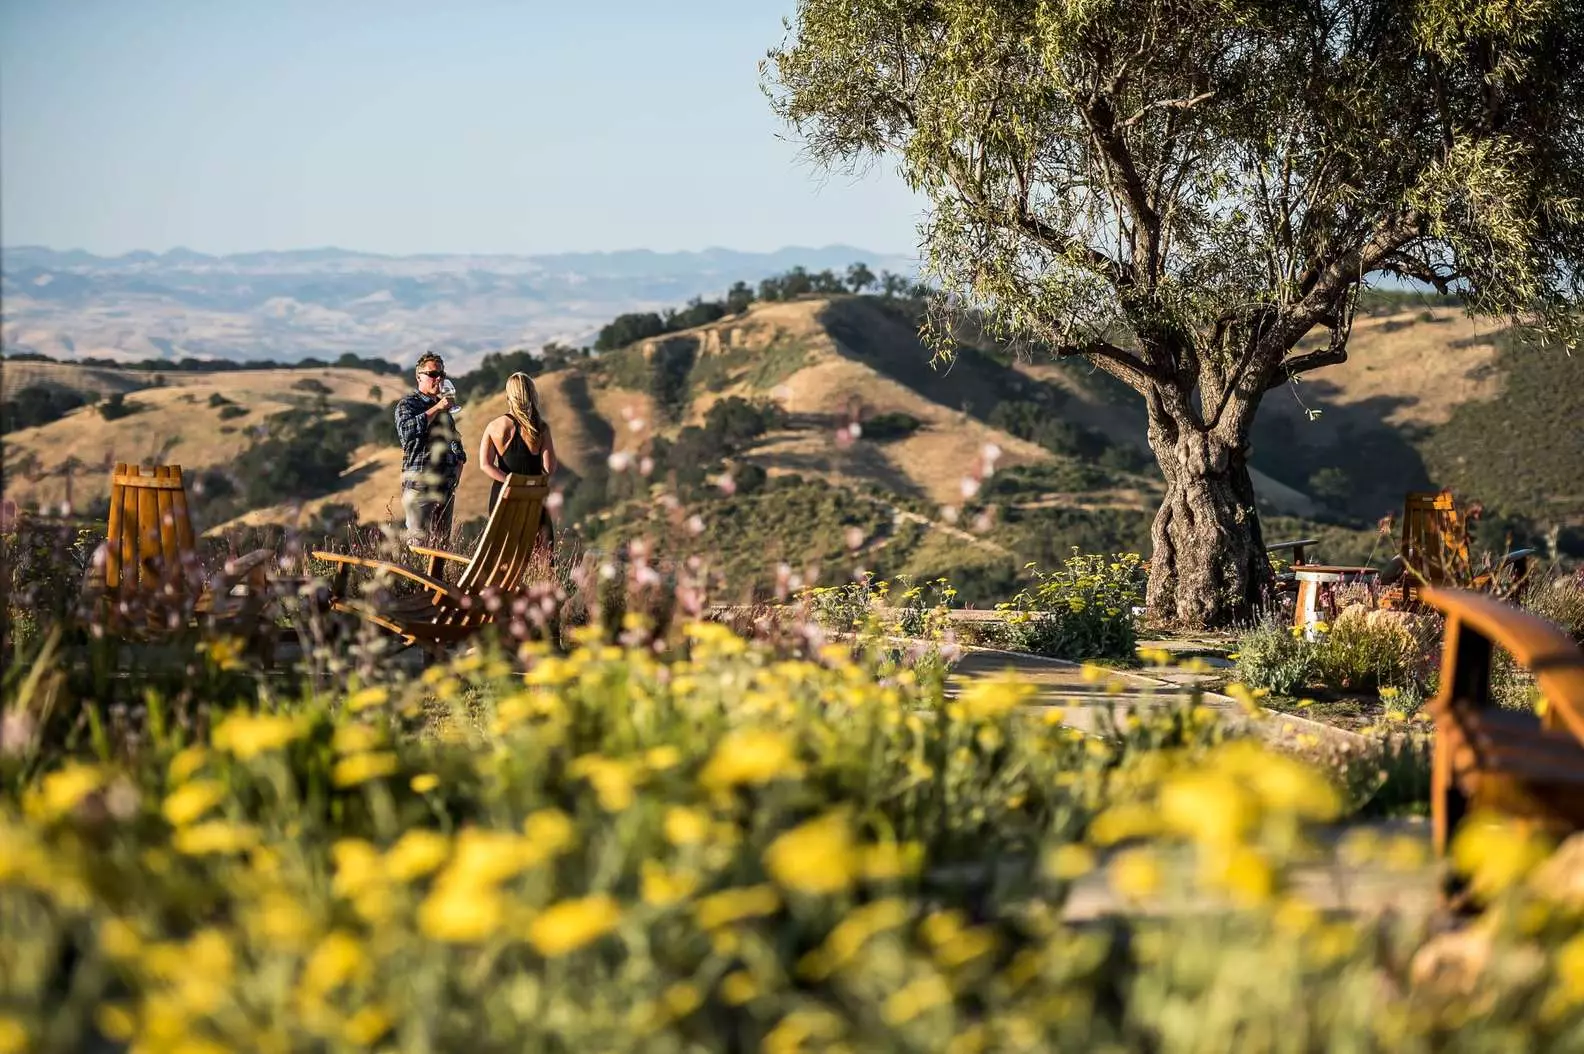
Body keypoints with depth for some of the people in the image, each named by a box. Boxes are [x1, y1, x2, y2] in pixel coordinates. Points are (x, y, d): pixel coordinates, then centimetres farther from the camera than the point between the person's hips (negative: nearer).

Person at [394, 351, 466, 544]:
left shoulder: (443, 406, 20)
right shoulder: (408, 404, -2)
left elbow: (454, 438, 33)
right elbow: (406, 430, -24)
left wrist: (459, 462, 16)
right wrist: (437, 408, -21)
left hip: (447, 484, 7)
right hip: (420, 483, -7)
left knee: (443, 539, 6)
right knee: (418, 540, -12)